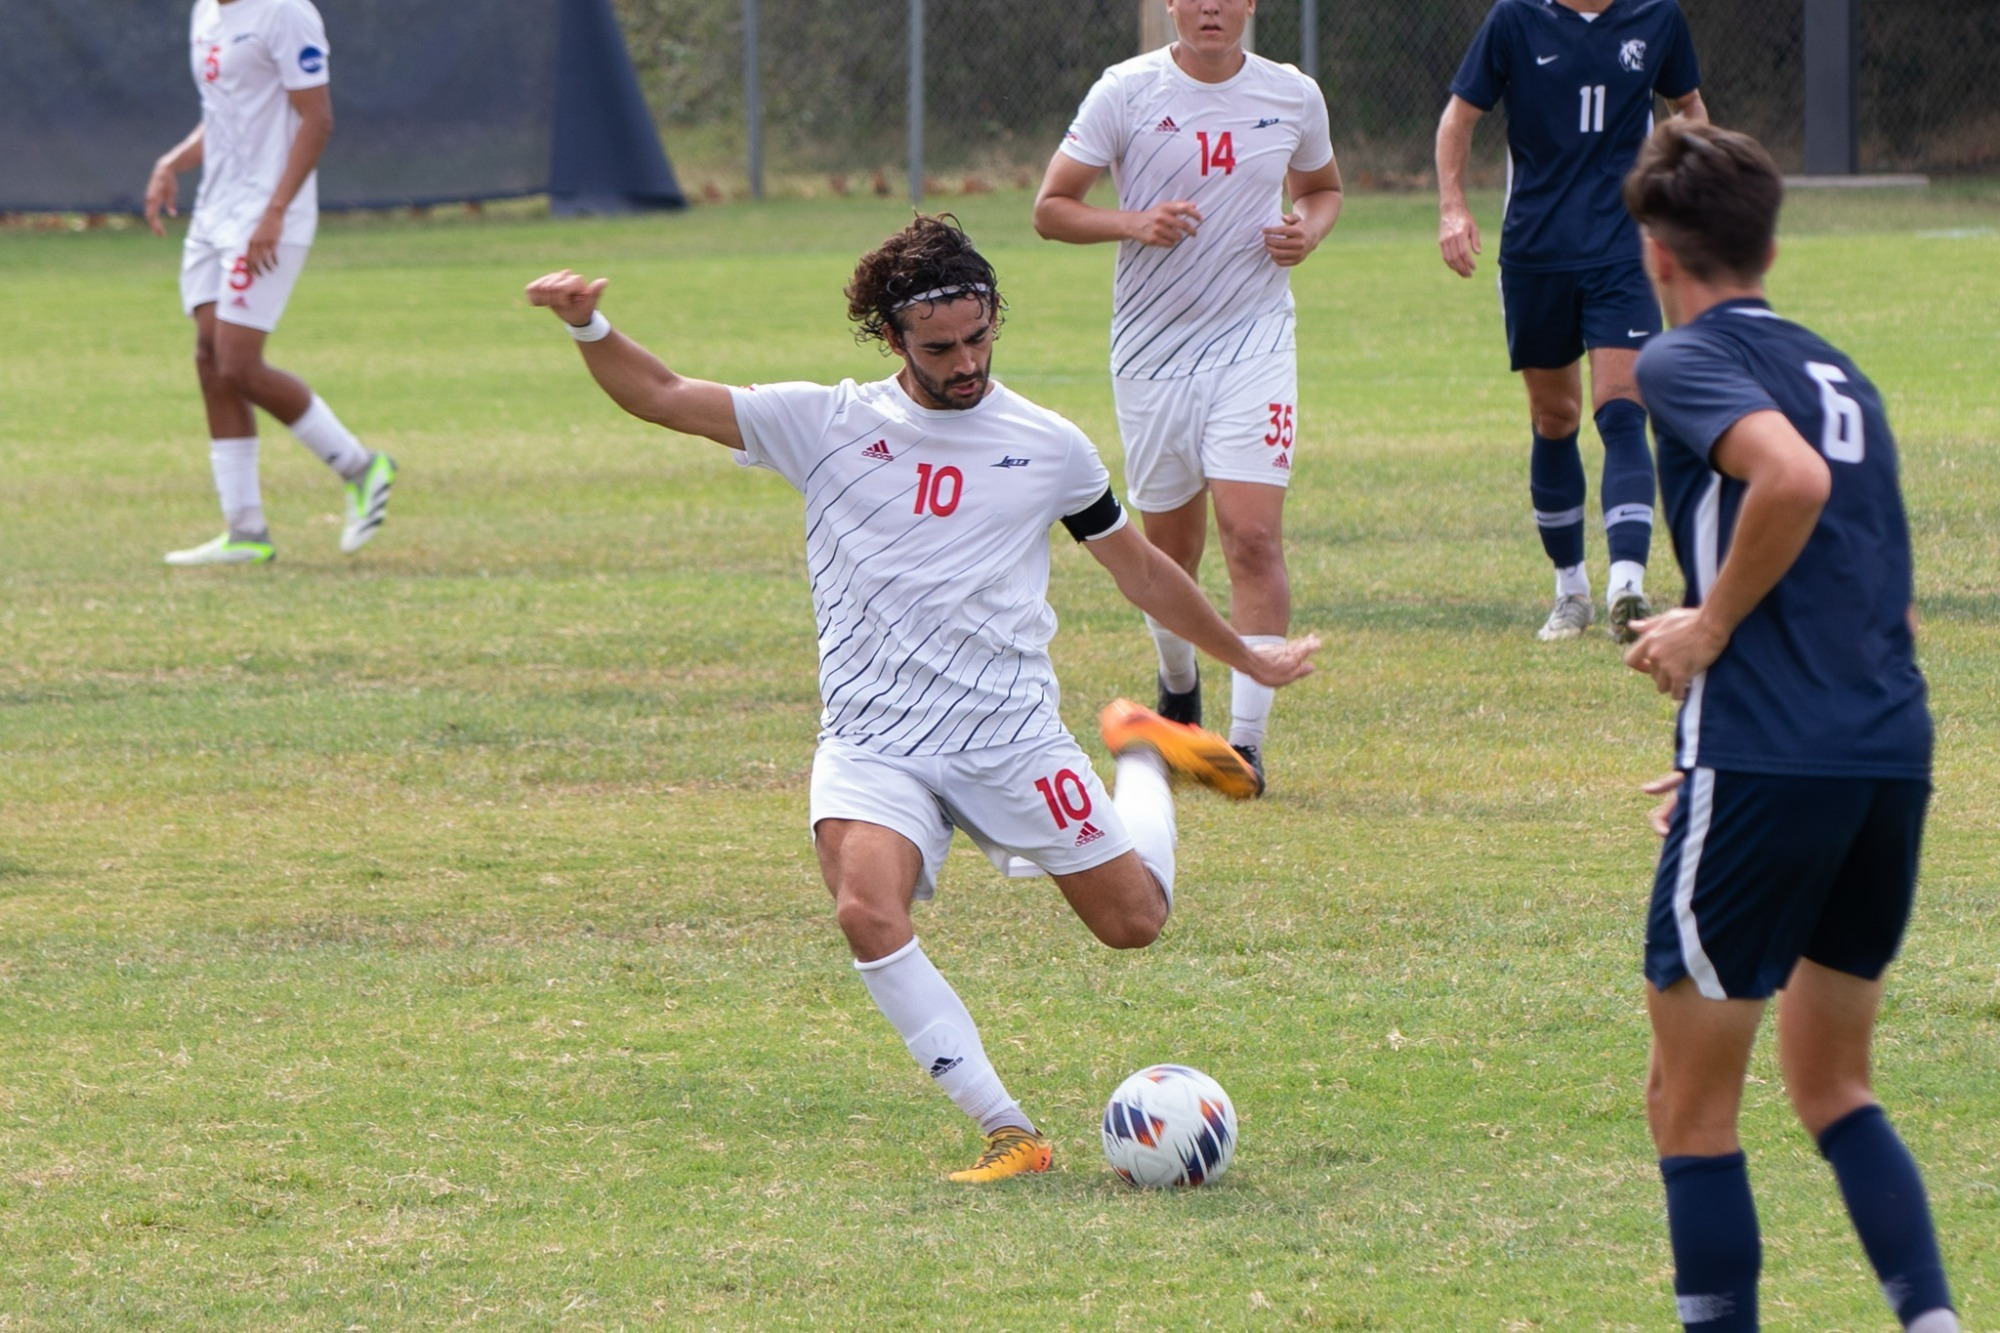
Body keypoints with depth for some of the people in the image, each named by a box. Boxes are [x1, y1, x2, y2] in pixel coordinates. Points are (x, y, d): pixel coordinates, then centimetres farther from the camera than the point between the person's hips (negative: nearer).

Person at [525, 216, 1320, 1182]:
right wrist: (589, 327, -16)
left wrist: (1248, 661, 27)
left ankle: (1143, 755, 37)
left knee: (1134, 922, 4)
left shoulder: (1048, 447, 5)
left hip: (1012, 735, 1)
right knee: (866, 913, -29)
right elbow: (661, 396, 3)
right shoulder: (827, 424, 2)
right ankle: (1007, 1133, -21)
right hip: (873, 744, -1)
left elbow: (1141, 572, 19)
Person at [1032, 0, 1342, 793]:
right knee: (1169, 547, 11)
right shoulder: (1127, 92, -4)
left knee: (1253, 536, -15)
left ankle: (1248, 740, -14)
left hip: (1254, 345, 0)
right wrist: (1133, 223, -20)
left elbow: (1322, 188, 22)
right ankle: (1177, 687, 40)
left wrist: (1307, 231, -2)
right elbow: (1050, 207, -2)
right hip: (1152, 349, 0)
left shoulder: (1293, 97, 3)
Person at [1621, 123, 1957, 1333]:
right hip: (1895, 757, 7)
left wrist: (1711, 629, -11)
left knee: (1692, 1103, 4)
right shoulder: (1840, 373, 20)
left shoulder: (1686, 360, -3)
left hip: (1765, 765, -7)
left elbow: (1792, 477, -24)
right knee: (1830, 1085, 20)